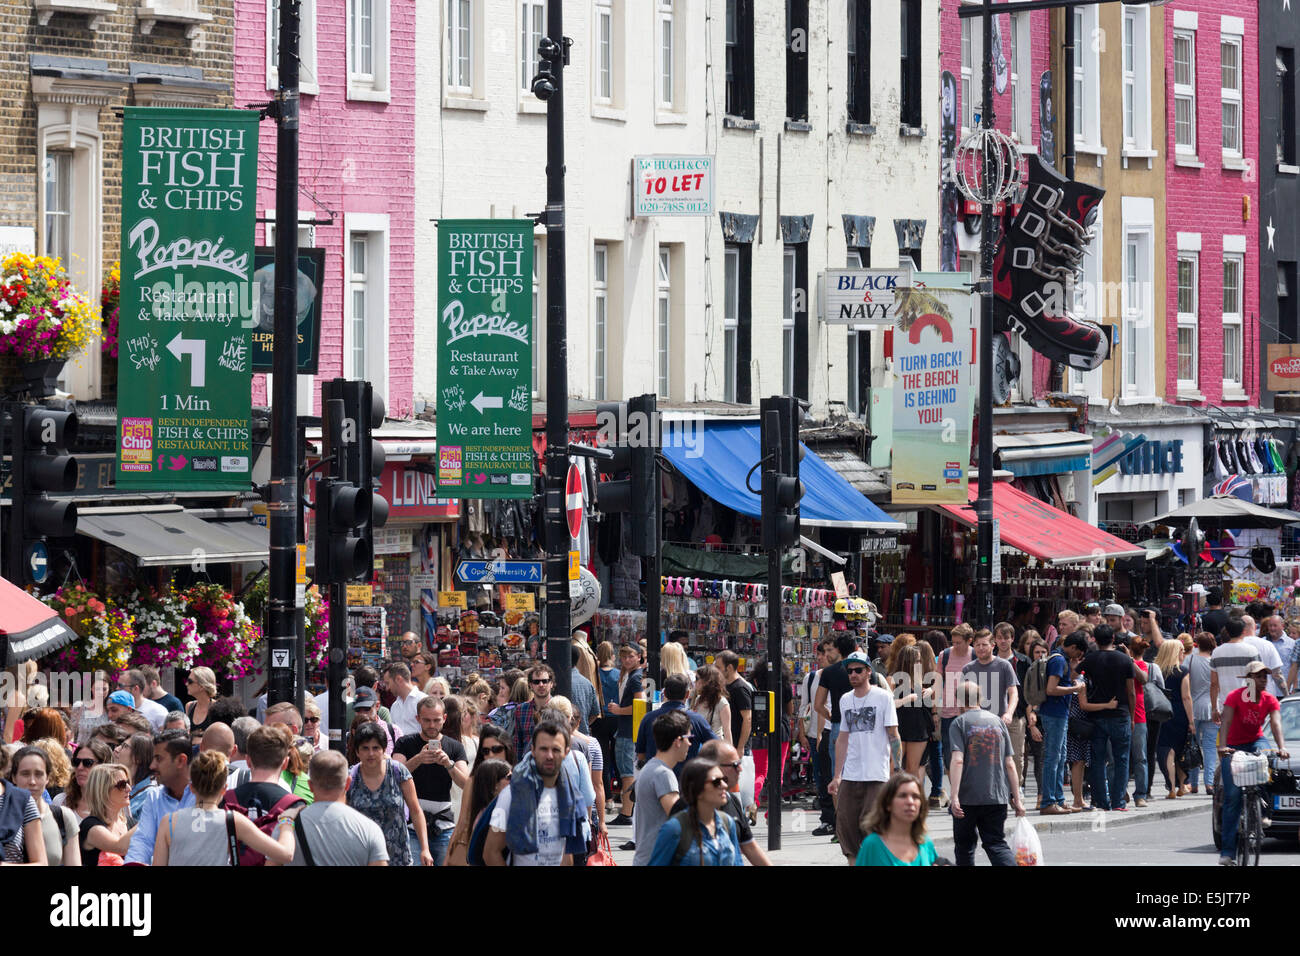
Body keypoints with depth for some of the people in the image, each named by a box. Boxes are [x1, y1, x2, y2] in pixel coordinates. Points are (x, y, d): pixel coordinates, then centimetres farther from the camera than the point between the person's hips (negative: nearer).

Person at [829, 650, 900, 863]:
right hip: (850, 776, 5)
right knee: (844, 824, 0)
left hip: (877, 775, -5)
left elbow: (893, 736, -3)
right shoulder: (845, 700, 13)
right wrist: (836, 777, 14)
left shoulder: (883, 697, -1)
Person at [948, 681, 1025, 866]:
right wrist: (1017, 799, 11)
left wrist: (954, 796, -17)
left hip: (968, 796, -3)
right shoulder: (998, 721, 9)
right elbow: (1010, 764, 8)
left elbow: (957, 760, -14)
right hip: (997, 797, 3)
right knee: (996, 843, 3)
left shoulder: (959, 723, -2)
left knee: (964, 845, 13)